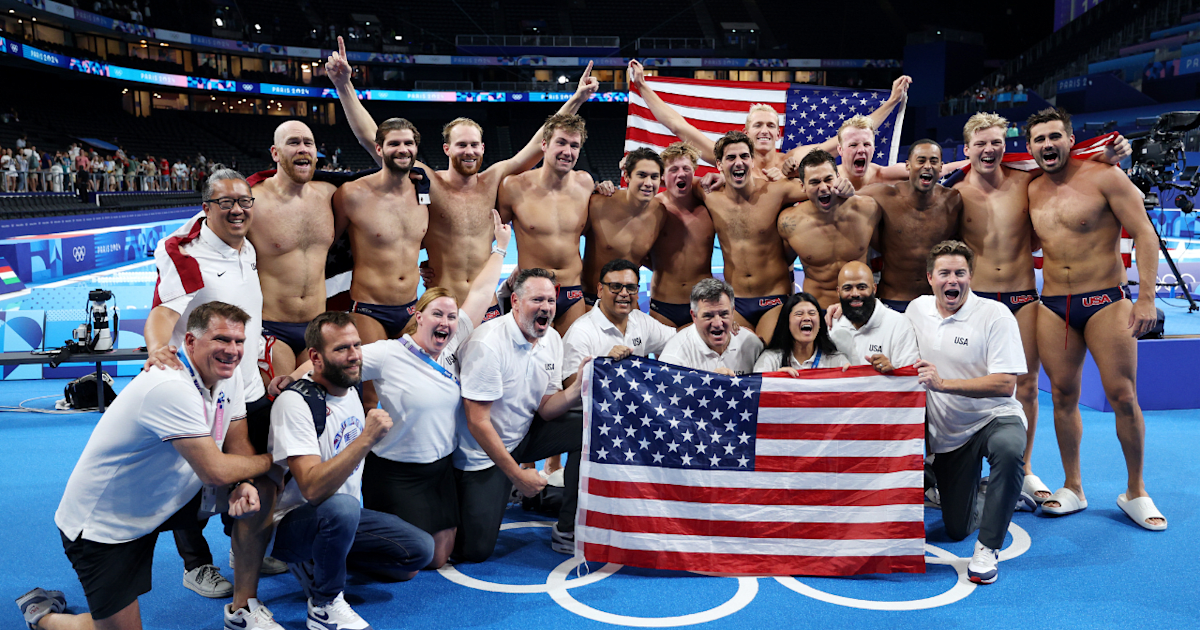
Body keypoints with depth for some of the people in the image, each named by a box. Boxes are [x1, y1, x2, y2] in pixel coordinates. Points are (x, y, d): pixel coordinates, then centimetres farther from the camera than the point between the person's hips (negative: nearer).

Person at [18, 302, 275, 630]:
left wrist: (242, 485, -21)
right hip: (102, 524, -8)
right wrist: (270, 460, -16)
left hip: (160, 501, 8)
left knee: (256, 497, -6)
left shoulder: (227, 374, -6)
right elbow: (216, 471, -33)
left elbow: (238, 445, 0)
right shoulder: (170, 388, -33)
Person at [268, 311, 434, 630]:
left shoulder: (351, 392, 4)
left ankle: (314, 562, 11)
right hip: (291, 522, -8)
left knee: (420, 549, -4)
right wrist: (367, 438, -37)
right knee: (341, 507, -40)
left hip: (345, 514, 8)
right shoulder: (295, 402, -22)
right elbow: (313, 488, -34)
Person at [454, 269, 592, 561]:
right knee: (474, 550, -12)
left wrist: (578, 386, -21)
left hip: (524, 434, 7)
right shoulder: (488, 344, -25)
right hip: (482, 450, -7)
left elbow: (545, 409, -2)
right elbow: (477, 422, -24)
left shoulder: (552, 339, -2)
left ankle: (567, 531, -4)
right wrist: (516, 473, -22)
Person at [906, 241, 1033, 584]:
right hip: (947, 433, 4)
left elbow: (1005, 384, -24)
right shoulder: (917, 309, -1)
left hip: (994, 417, -4)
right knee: (957, 530, 8)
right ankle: (997, 495, 42)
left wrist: (942, 383, -32)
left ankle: (988, 547, -24)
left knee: (1008, 449, -42)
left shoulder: (995, 315, -16)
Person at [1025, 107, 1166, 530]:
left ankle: (1135, 492, 12)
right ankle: (1073, 488, 17)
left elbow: (1144, 234, -7)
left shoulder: (1104, 176, -5)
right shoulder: (1031, 192, 9)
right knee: (1063, 396, 6)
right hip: (1052, 307, 4)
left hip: (1105, 301, -4)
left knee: (1122, 396, -3)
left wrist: (1147, 297, -14)